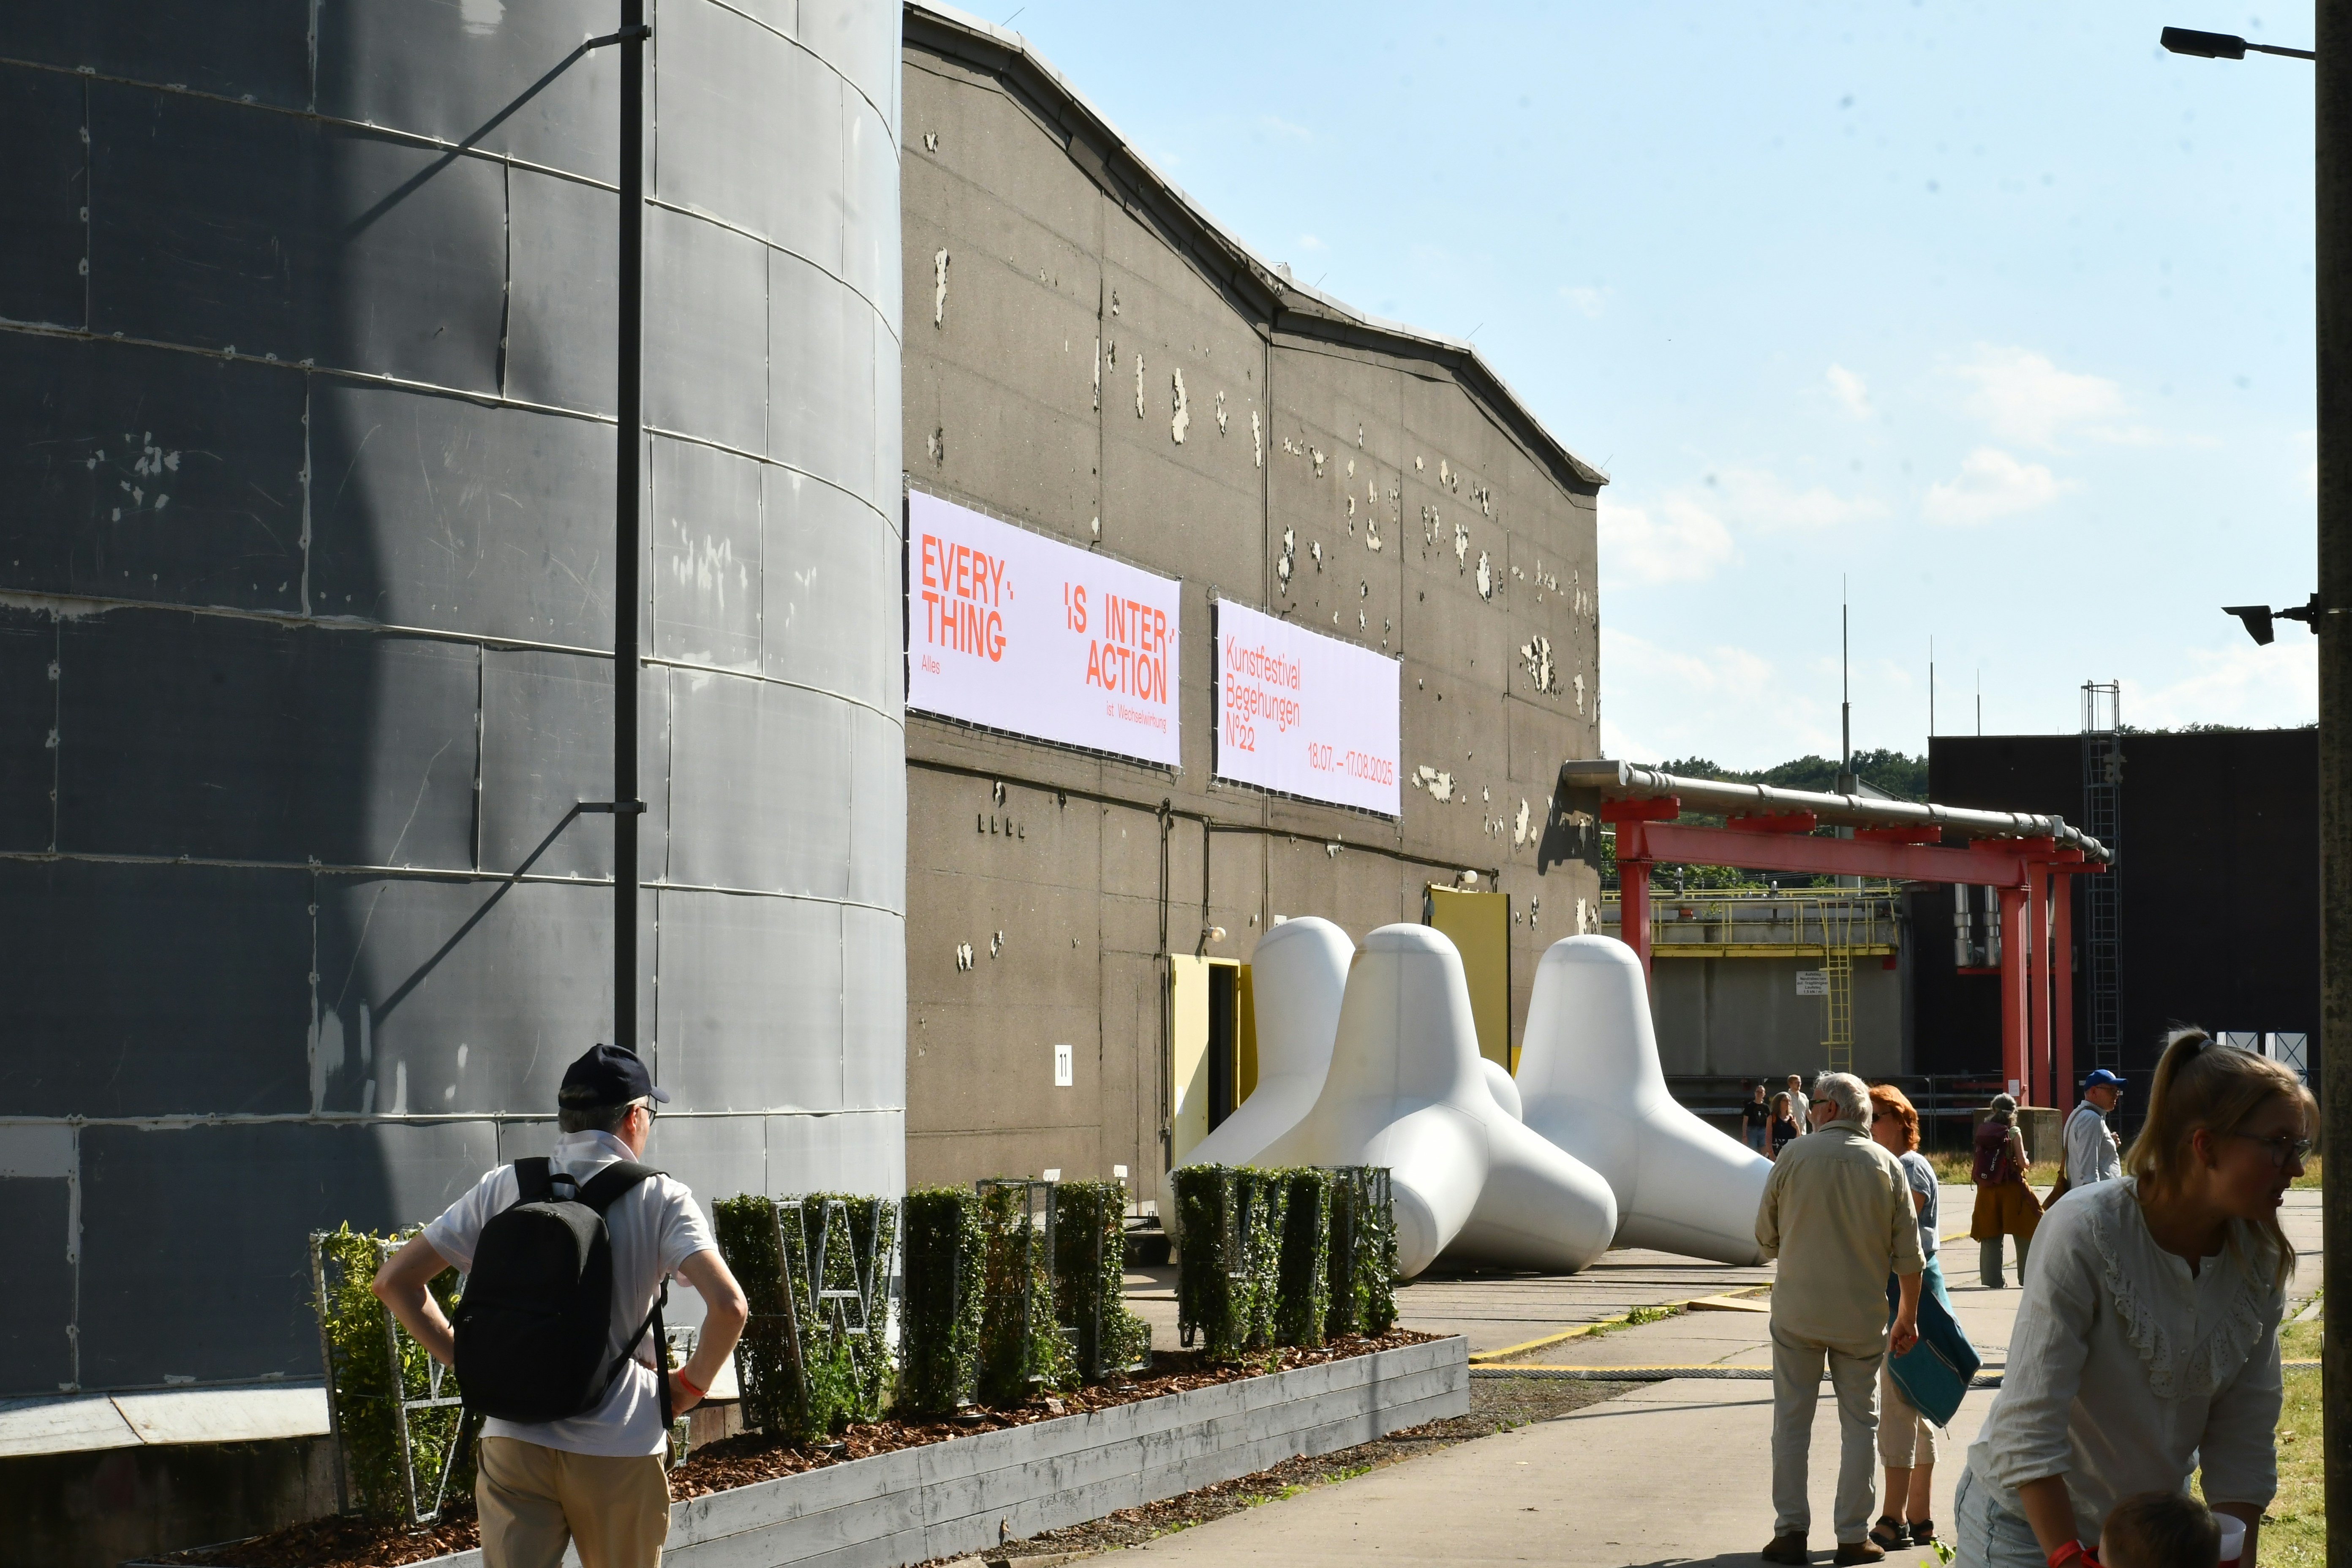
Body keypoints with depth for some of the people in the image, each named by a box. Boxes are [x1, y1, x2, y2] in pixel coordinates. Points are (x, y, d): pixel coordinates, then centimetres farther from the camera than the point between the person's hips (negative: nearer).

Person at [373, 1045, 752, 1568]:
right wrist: (690, 1386, 1)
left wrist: (462, 1360, 9)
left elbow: (395, 1280, 5)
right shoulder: (659, 1198, -3)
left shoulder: (503, 1189, 5)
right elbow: (729, 1306, -16)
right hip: (619, 1447, -2)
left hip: (513, 1441, 2)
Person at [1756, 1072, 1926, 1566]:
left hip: (1797, 1311, -1)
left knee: (1792, 1420, 7)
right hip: (1862, 1317, 1)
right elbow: (1908, 1255, 1)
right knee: (1859, 1424, 9)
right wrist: (1908, 1316, 12)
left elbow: (1766, 1237, 3)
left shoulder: (1795, 1156, -5)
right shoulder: (1887, 1167, -1)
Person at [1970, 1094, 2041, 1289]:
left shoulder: (1983, 1131, 4)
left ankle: (1992, 1279, 7)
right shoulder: (2013, 1132, -7)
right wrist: (2025, 1162, 13)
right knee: (2026, 1235, 6)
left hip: (1987, 1189, 4)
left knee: (1990, 1237, 8)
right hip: (2011, 1187, -4)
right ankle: (2028, 1277, 6)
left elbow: (1981, 1159, 6)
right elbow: (2022, 1162, -10)